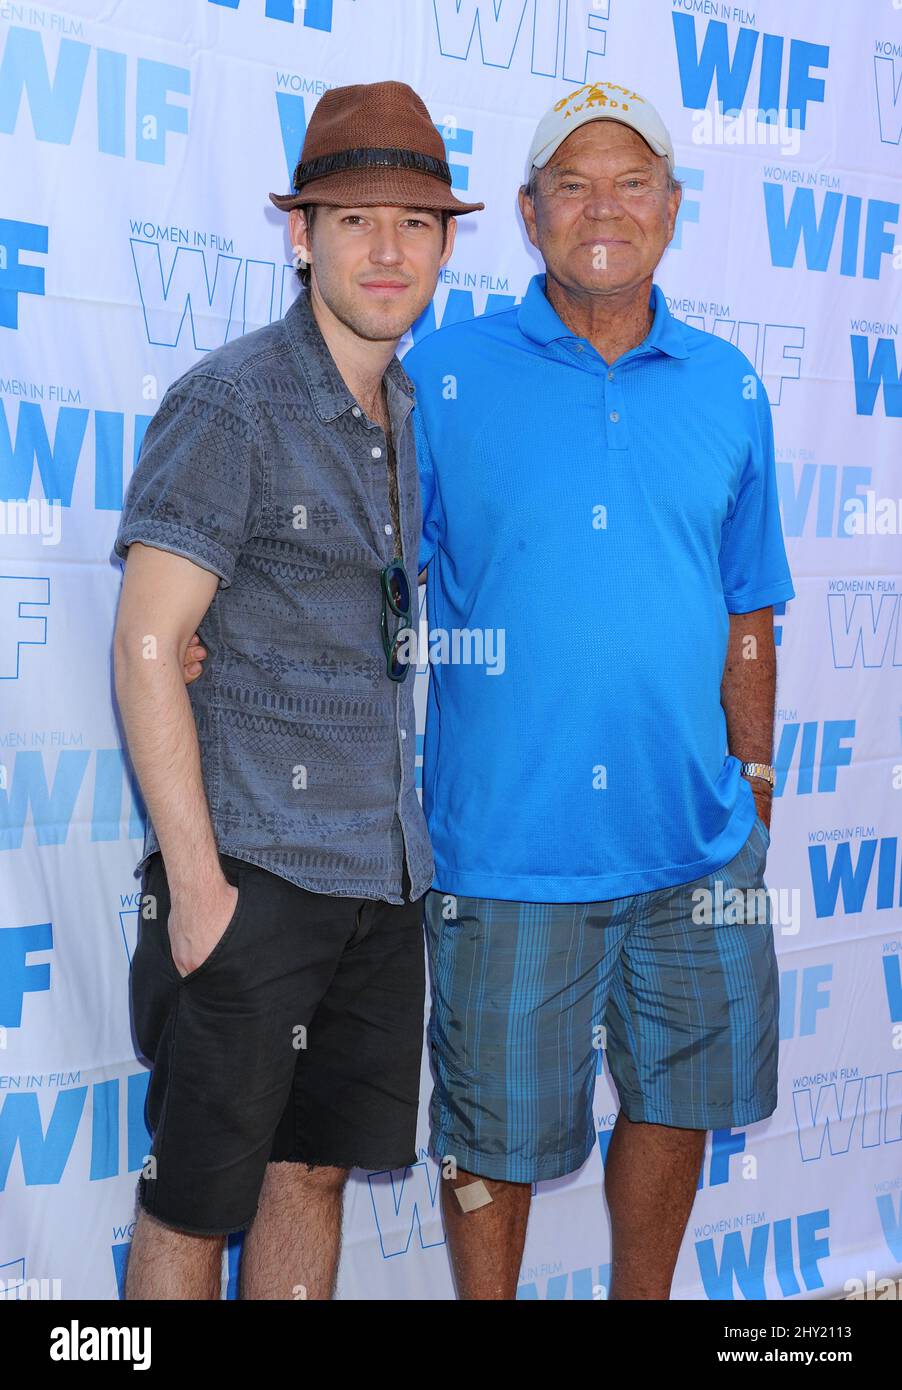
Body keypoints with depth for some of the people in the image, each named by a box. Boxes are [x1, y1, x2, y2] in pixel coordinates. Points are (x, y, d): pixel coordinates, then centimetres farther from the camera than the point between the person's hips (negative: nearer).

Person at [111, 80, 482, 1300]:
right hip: (254, 876, -6)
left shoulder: (415, 414, 11)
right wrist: (195, 881, -16)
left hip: (383, 877, 7)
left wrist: (417, 840, 13)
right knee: (196, 1199, 5)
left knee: (316, 1166, 17)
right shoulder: (231, 403, -10)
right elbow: (145, 647, -14)